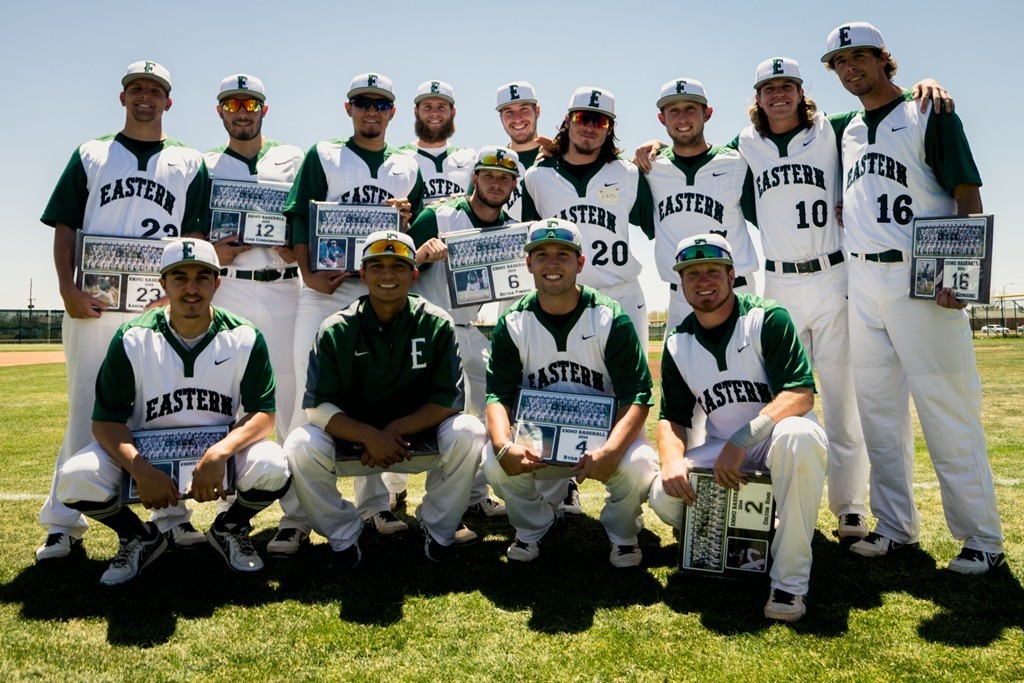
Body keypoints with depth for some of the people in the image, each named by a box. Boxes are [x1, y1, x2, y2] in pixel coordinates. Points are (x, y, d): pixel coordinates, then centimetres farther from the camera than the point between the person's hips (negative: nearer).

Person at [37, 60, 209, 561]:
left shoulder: (189, 163, 14)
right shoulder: (89, 155, 15)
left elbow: (197, 236, 7)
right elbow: (64, 228, 8)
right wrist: (68, 290, -7)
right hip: (94, 304, 0)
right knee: (86, 408, 3)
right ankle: (64, 521, 11)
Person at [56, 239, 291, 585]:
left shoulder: (245, 338, -11)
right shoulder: (133, 339, -10)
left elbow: (263, 413, -13)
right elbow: (106, 420, -11)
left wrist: (220, 453, -33)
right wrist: (140, 470, -29)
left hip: (221, 453, 0)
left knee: (272, 466, -31)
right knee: (75, 478, -25)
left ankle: (229, 528, 5)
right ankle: (140, 537, 8)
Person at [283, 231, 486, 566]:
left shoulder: (436, 324, -6)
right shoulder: (336, 331, -6)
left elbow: (449, 400, -10)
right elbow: (318, 407, -11)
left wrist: (395, 430, -21)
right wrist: (370, 437, -26)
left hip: (420, 440, 0)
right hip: (352, 440, 1)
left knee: (468, 432, -28)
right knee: (300, 446, -26)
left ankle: (438, 529, -3)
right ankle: (344, 535, -1)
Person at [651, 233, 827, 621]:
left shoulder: (767, 319, -10)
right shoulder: (678, 343, 5)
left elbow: (801, 394, -20)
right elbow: (672, 417, 6)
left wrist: (742, 440, -31)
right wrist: (672, 458, -17)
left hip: (774, 437, -3)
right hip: (722, 451, 4)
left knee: (797, 436, -39)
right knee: (664, 495, -21)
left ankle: (790, 581, -27)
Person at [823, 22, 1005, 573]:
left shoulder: (928, 116, 1)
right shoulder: (846, 132, 18)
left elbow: (968, 197, -7)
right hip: (861, 284, 6)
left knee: (947, 410, -7)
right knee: (878, 411, 9)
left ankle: (983, 539, 4)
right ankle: (896, 527, 19)